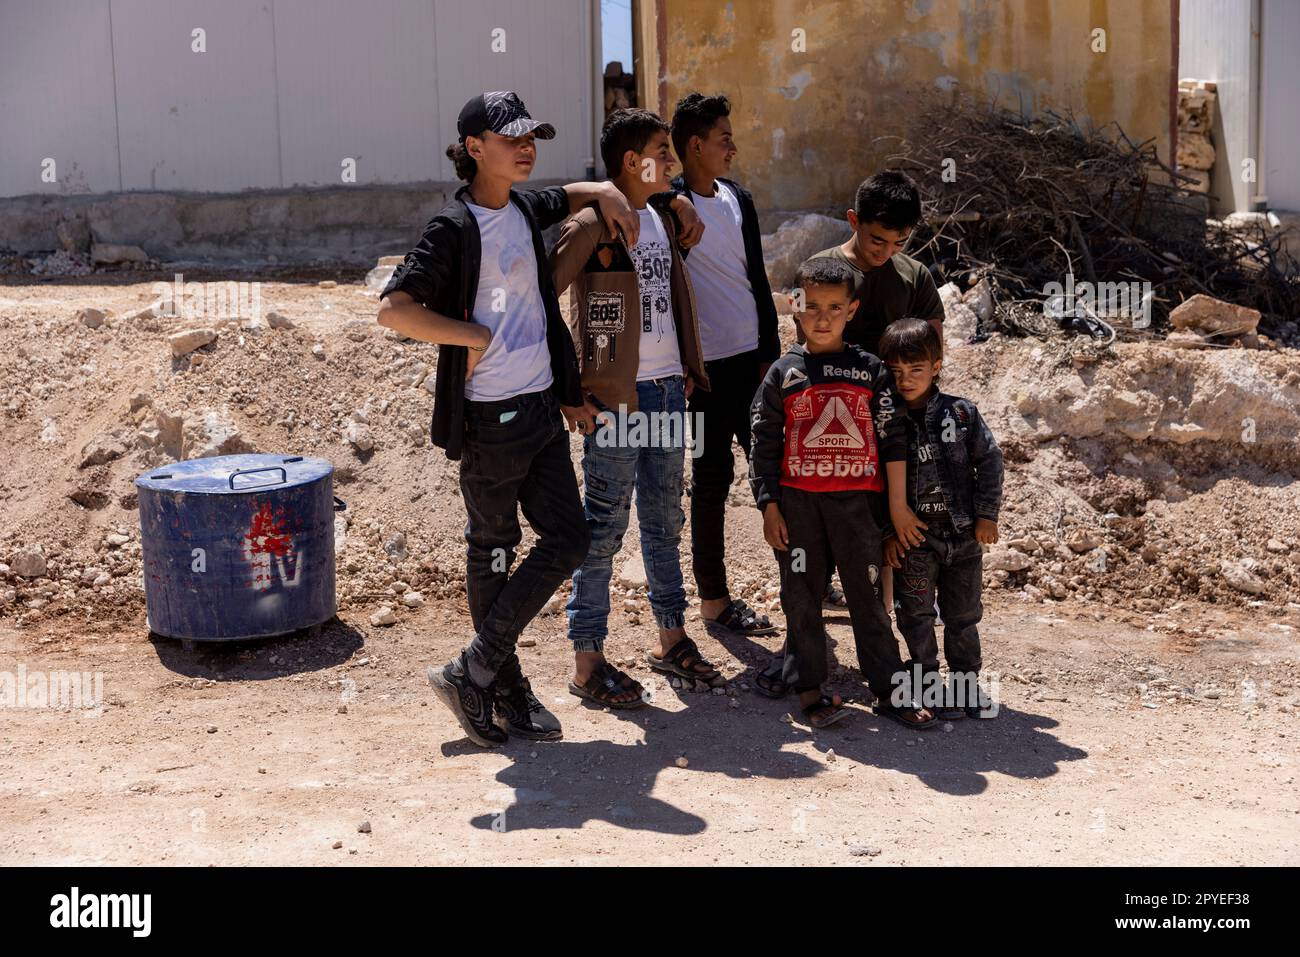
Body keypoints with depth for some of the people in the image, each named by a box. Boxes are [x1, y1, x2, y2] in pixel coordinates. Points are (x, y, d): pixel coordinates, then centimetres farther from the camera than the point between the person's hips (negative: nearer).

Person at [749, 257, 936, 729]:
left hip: (858, 500, 0)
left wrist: (898, 505, 3)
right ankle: (809, 689, 15)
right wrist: (769, 508, -2)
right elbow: (764, 445, 4)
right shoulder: (783, 373, 3)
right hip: (797, 501, 0)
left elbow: (892, 439, 5)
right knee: (801, 595, 5)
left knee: (867, 593, 6)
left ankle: (888, 690, 12)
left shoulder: (871, 370, 4)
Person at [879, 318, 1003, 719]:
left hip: (964, 534, 2)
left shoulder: (961, 413, -2)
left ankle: (966, 683, 27)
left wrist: (986, 514, -2)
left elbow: (989, 460, 4)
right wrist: (887, 532, -8)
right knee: (916, 615, 4)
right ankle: (929, 684, 18)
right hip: (913, 537, -2)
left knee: (964, 614, 13)